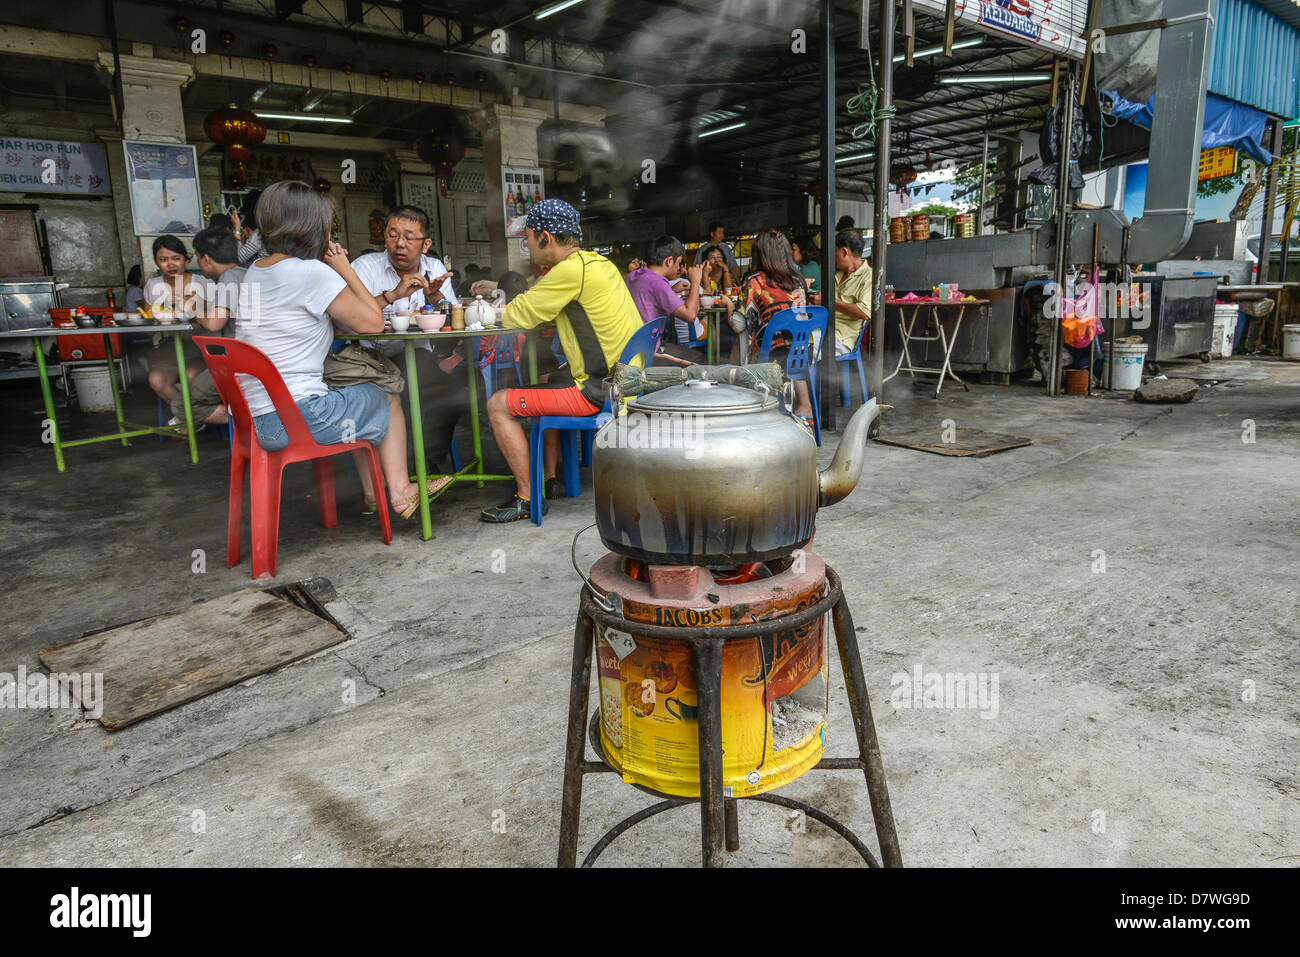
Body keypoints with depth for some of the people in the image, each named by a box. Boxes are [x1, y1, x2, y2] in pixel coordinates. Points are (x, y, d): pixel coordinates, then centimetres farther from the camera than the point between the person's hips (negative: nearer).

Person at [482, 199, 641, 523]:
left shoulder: (571, 270, -17)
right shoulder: (597, 262, 12)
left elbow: (519, 316, -11)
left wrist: (498, 311, 10)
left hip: (597, 392, -10)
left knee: (499, 404, -4)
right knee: (545, 382, 34)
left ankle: (528, 498, 2)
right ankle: (549, 477, 33)